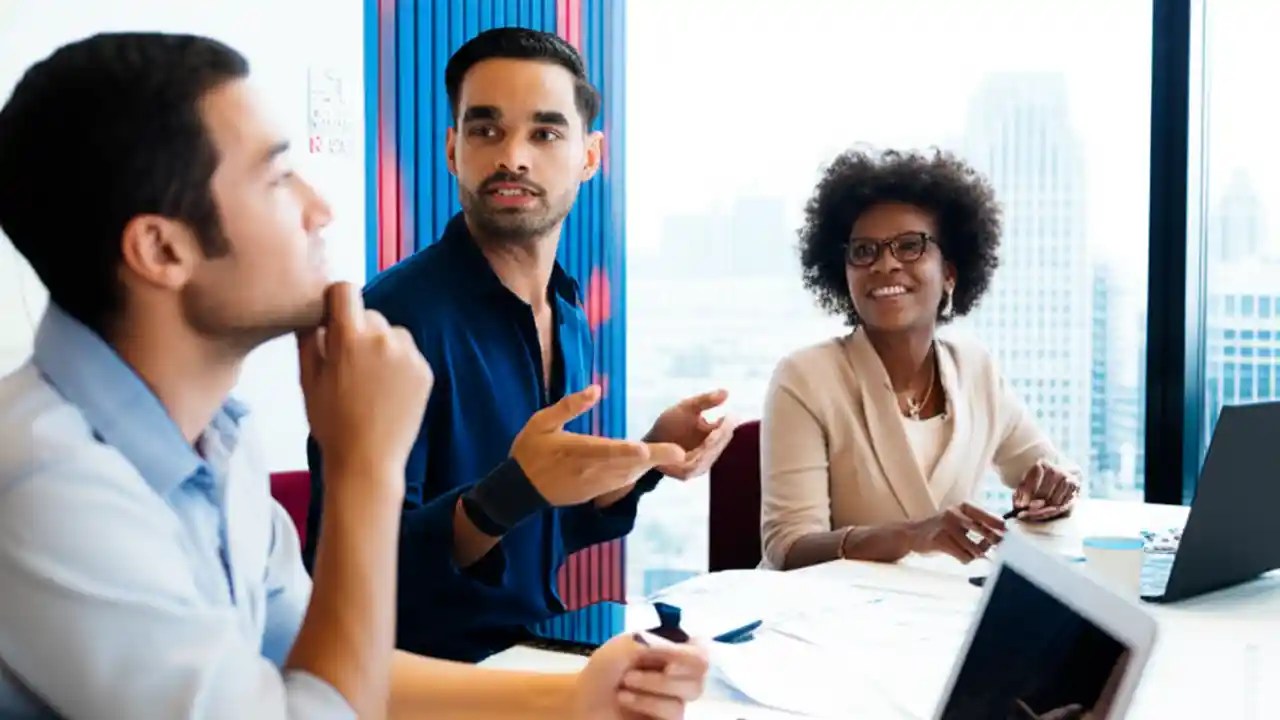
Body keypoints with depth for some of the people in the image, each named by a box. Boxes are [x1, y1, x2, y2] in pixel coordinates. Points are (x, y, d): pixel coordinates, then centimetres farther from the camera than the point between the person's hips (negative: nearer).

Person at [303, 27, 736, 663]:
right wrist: (515, 489, -32)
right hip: (425, 675, -6)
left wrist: (648, 460, -1)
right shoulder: (394, 317, -17)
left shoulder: (570, 320, 5)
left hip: (534, 652, 7)